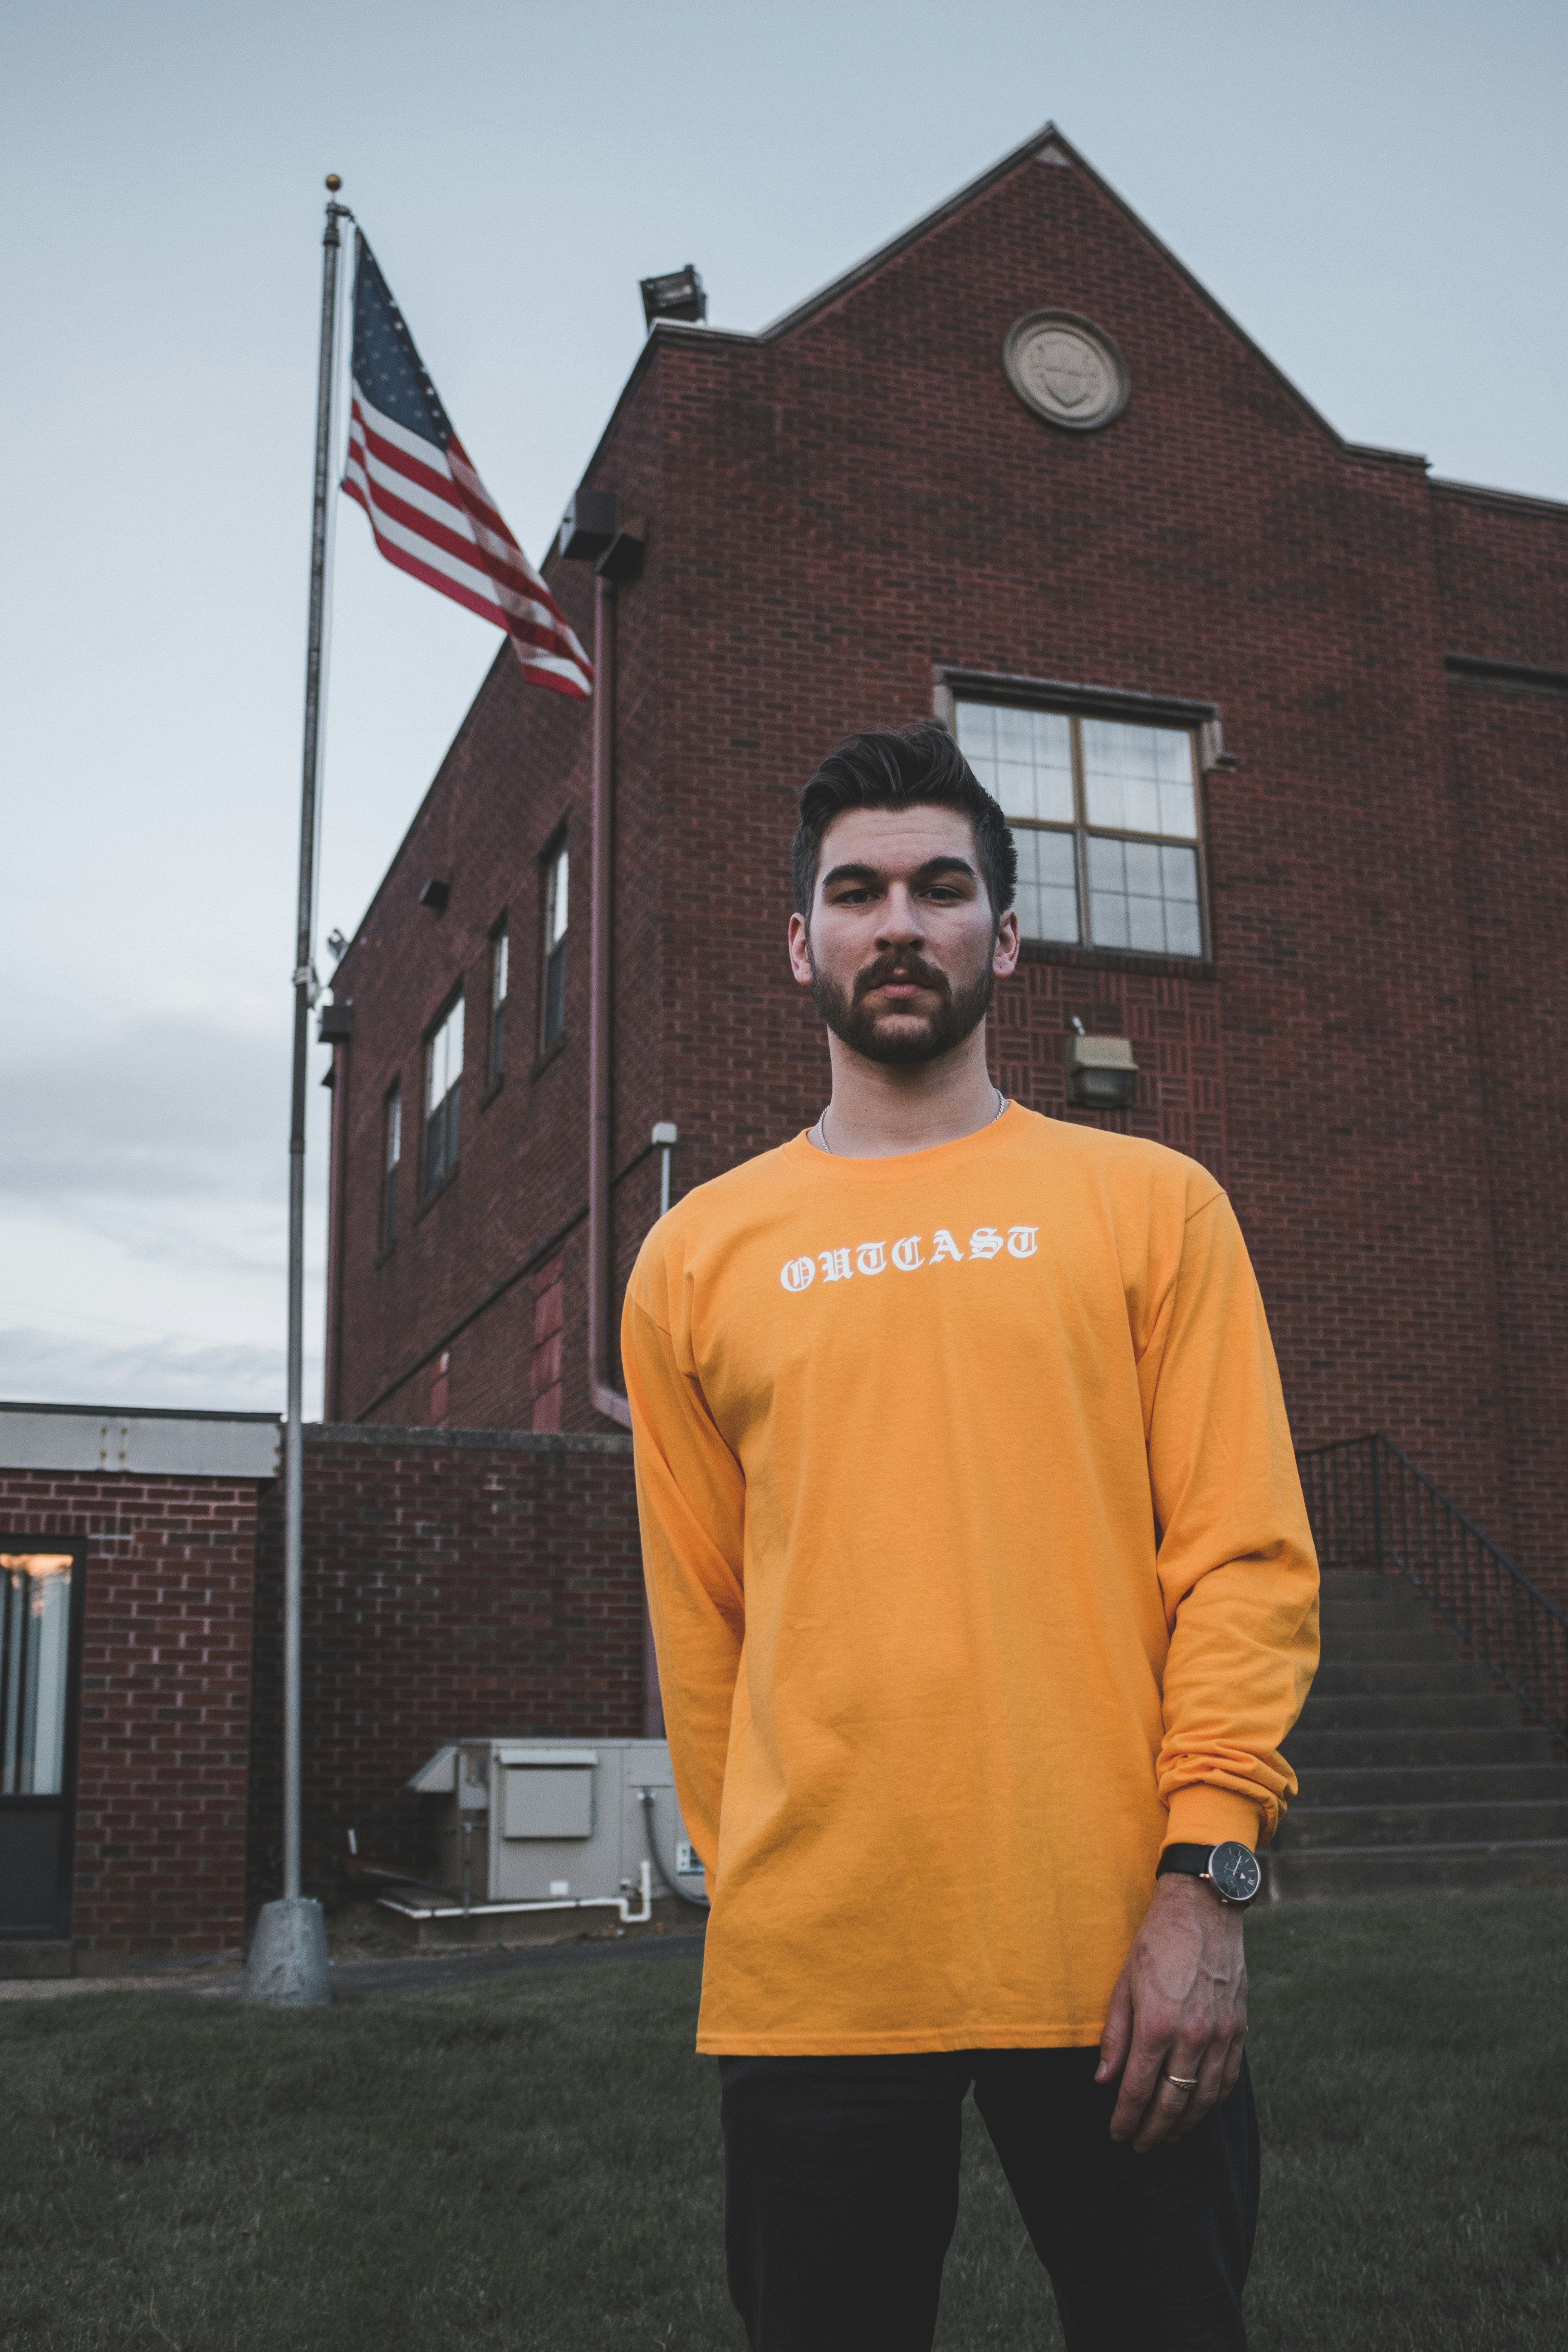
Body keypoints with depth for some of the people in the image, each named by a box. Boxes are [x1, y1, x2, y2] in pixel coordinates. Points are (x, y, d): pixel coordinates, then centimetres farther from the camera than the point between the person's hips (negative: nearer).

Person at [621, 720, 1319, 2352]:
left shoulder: (1149, 1205, 5)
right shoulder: (697, 1257, 9)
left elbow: (1245, 1558, -1)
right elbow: (699, 1620, 12)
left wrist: (1204, 1875, -10)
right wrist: (750, 1890, 10)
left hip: (1124, 1965, -1)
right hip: (809, 1974, 2)